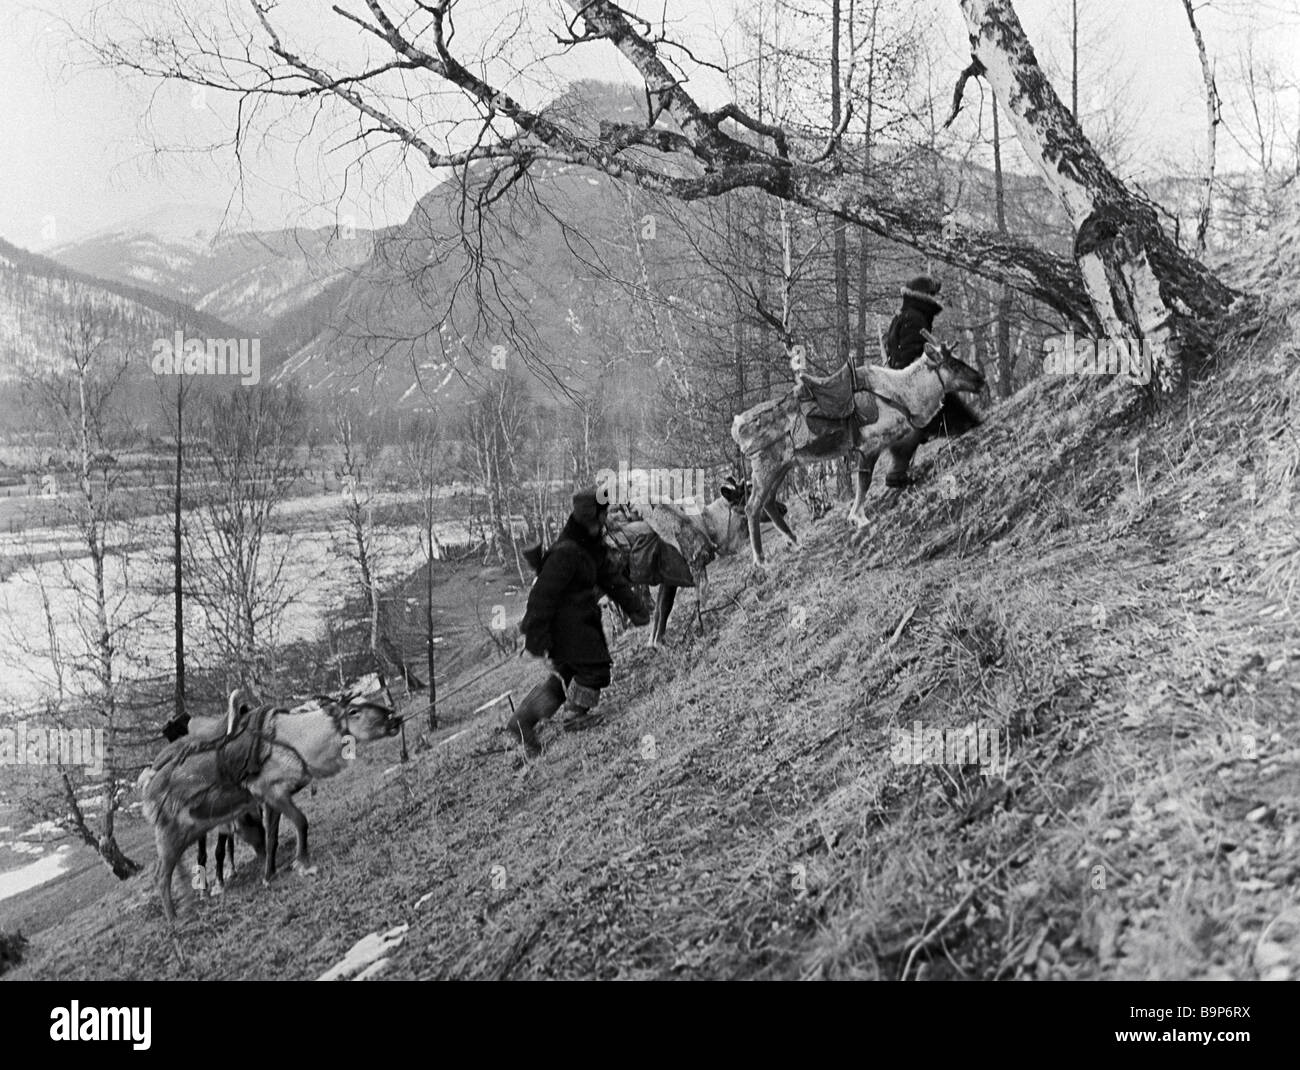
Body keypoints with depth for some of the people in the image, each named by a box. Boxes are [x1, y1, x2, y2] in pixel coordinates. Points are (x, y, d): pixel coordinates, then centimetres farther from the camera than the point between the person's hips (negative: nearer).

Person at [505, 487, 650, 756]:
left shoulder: (594, 548, 8)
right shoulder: (566, 552, -23)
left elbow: (612, 578, 17)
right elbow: (544, 593, -24)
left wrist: (635, 607, 15)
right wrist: (536, 636, -24)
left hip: (582, 620, 10)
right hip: (565, 622, -10)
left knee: (565, 674, 13)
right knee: (594, 668, -2)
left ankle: (523, 721, 16)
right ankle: (575, 716, 19)